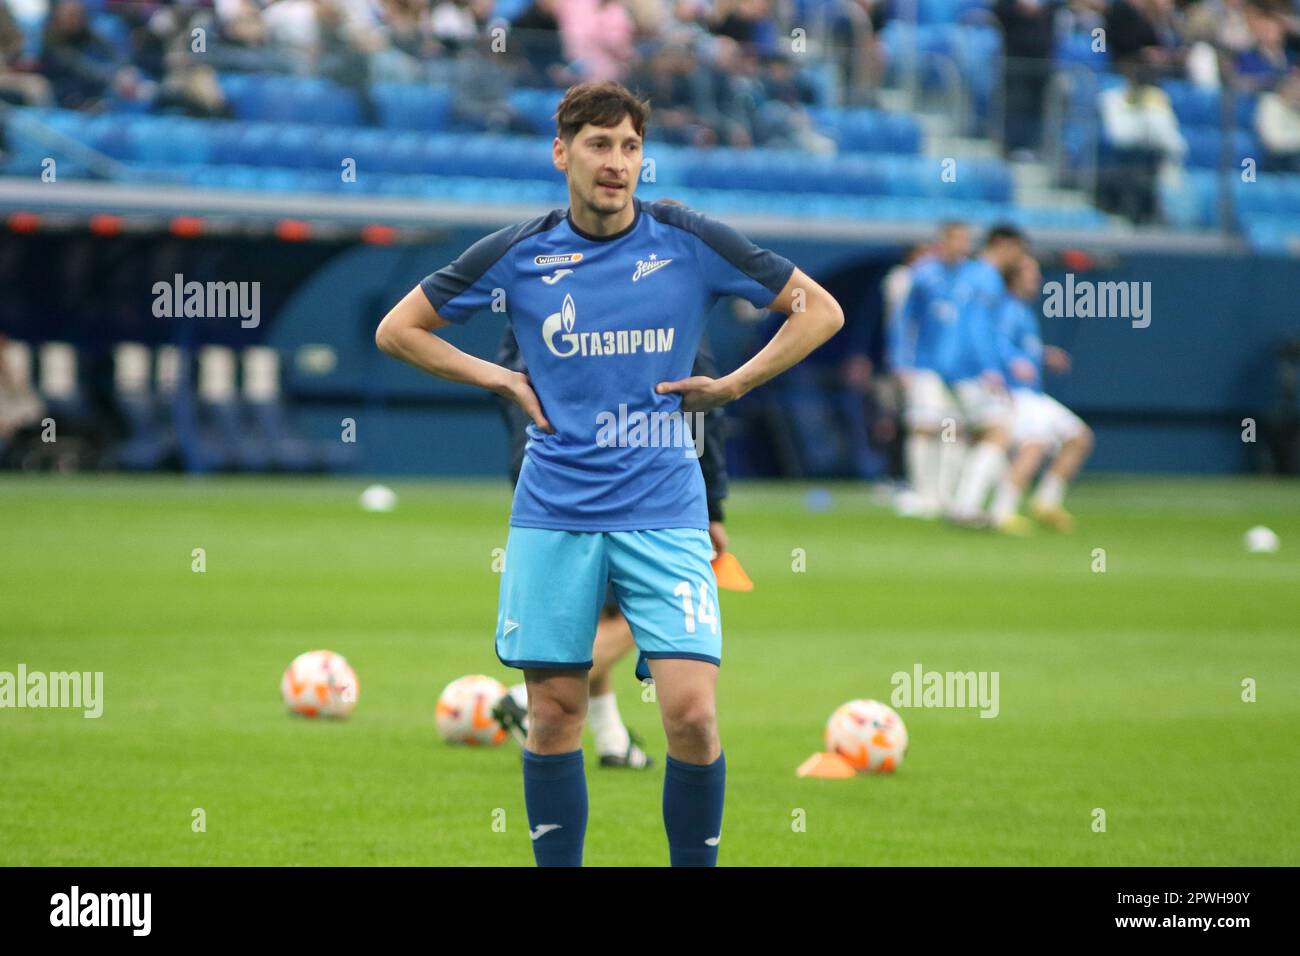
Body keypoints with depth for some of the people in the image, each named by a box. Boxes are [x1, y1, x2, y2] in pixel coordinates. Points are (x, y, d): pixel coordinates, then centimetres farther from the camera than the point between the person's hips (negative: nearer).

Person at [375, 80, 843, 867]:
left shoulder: (691, 242, -1)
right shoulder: (519, 254, 1)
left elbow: (820, 310, 7)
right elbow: (399, 329, 11)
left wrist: (733, 386, 1)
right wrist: (505, 381, 3)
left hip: (664, 511, -1)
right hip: (554, 513, 1)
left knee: (692, 710, -12)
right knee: (555, 712, 4)